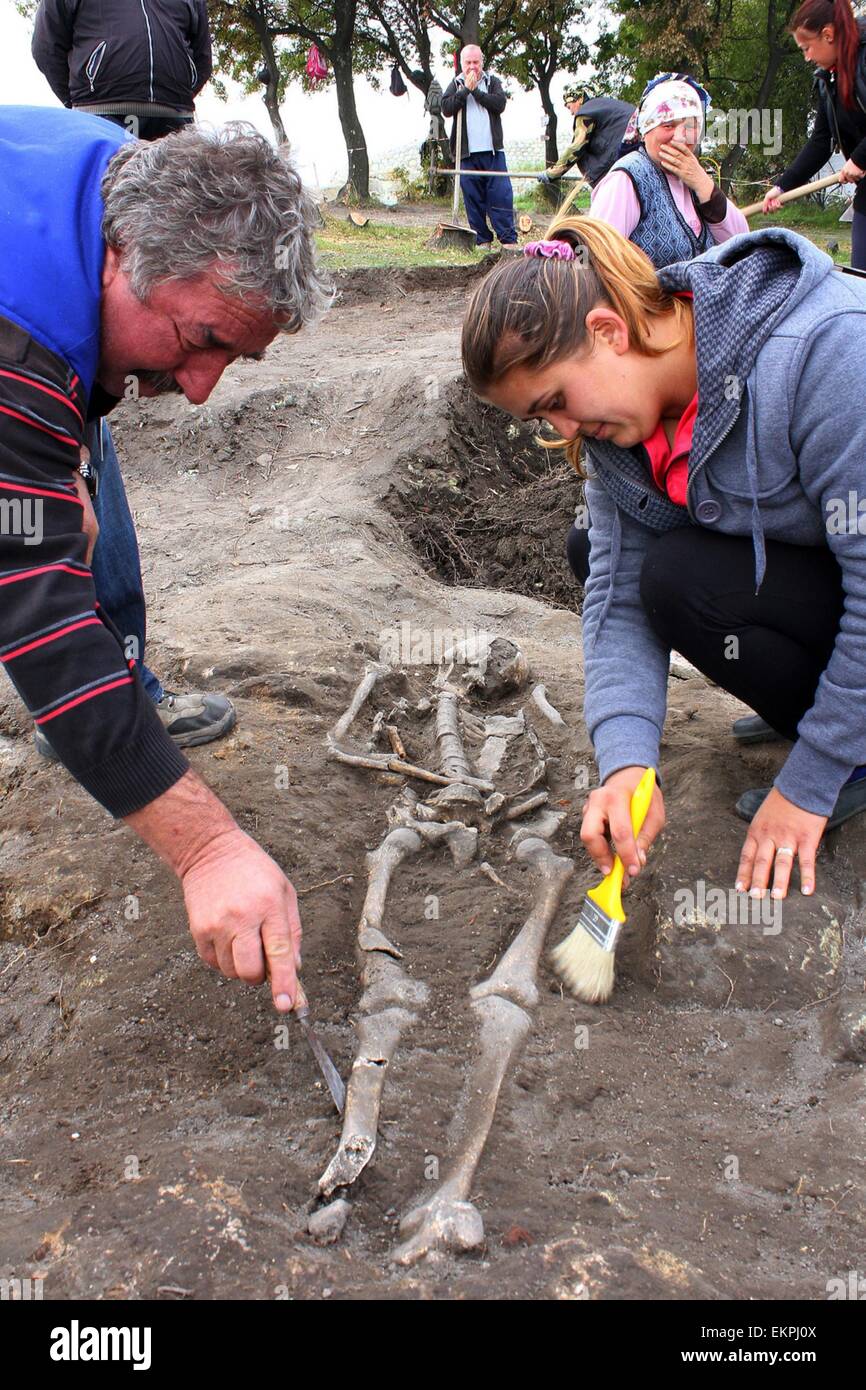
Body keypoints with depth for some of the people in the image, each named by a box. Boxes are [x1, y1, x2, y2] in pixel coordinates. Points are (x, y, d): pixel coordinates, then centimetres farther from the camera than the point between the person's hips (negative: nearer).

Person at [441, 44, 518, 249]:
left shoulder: (493, 82, 11)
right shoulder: (456, 84, 11)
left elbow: (499, 104, -7)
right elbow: (446, 108, -5)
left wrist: (476, 91, -7)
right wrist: (465, 90, -10)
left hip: (492, 150, -1)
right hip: (467, 152, 1)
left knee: (501, 194, -6)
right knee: (473, 197, 1)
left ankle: (509, 238, -5)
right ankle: (482, 239, 9)